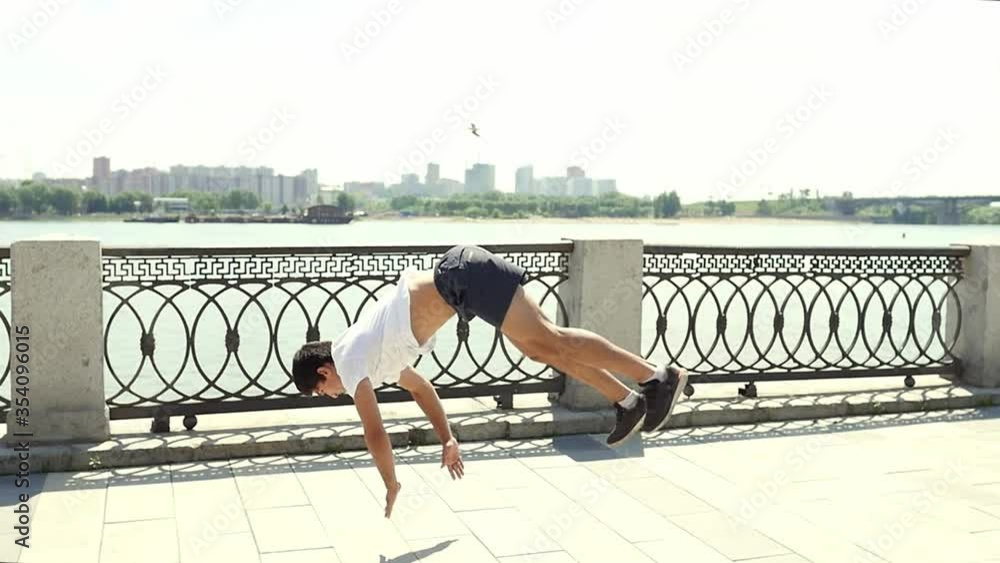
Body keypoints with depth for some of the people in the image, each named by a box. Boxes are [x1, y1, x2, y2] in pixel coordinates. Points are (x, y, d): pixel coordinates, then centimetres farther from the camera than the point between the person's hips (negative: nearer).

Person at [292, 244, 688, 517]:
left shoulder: (349, 363, 1)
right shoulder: (374, 357, 26)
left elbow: (374, 432, 2)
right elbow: (420, 388, 36)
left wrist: (391, 487, 14)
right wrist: (447, 439, 37)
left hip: (461, 277, -8)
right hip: (462, 274, 8)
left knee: (548, 341, -12)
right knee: (538, 347, 8)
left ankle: (657, 377, -14)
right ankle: (626, 402, 9)